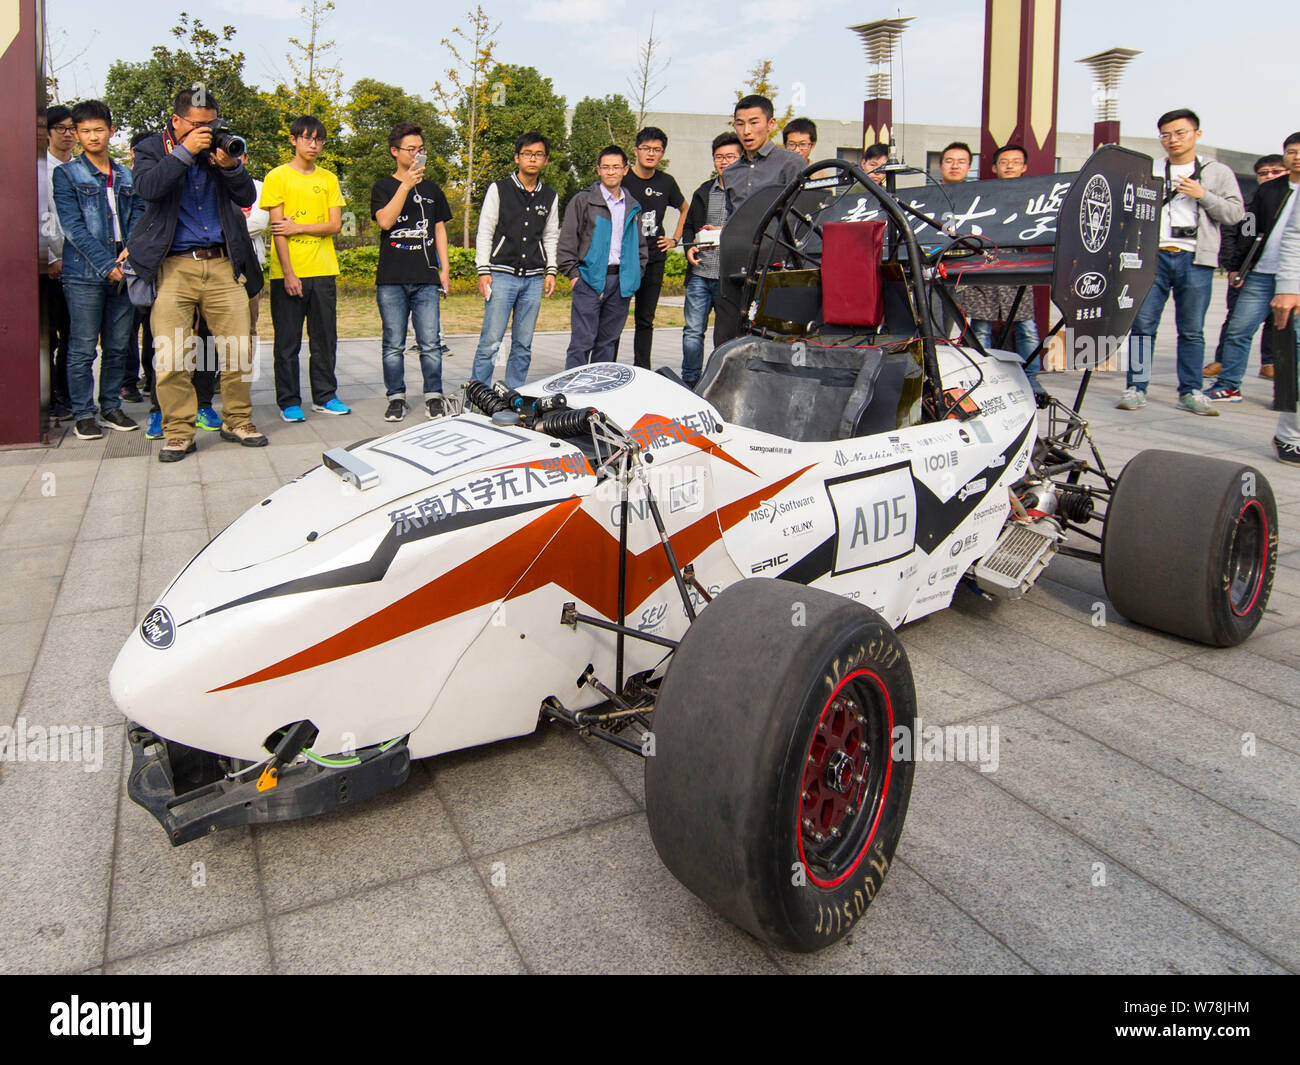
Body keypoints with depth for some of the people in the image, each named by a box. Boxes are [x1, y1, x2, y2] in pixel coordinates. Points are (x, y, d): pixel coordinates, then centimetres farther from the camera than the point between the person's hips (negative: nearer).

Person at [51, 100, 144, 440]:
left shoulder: (126, 177, 15)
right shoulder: (67, 174, 2)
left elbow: (138, 217, 10)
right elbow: (73, 227, -6)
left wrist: (131, 251, -10)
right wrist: (107, 265, -14)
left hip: (122, 272, 4)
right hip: (84, 273, -4)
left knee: (118, 346, 8)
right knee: (83, 348, -1)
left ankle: (111, 405, 20)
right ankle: (83, 413, 6)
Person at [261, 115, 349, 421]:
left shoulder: (329, 179, 13)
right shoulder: (278, 177, 1)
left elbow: (335, 225, 4)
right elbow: (277, 229, -5)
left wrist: (298, 228, -9)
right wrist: (288, 273, -13)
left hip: (323, 270, 4)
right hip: (289, 272, -4)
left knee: (325, 338, 7)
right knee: (288, 341, 1)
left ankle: (325, 396, 17)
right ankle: (289, 402, 8)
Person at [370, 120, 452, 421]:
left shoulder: (431, 189, 17)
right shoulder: (383, 187, 7)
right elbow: (385, 220, -9)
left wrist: (444, 268, 10)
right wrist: (406, 185, -14)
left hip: (426, 277, 2)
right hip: (391, 279, -2)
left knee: (430, 343, -3)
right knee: (394, 344, 1)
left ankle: (433, 396, 7)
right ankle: (396, 398, 9)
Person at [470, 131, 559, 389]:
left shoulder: (550, 197, 14)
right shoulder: (499, 189, 4)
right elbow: (485, 232, 2)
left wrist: (551, 271, 9)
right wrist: (483, 271, -5)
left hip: (534, 279, 4)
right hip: (502, 275, -3)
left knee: (523, 345, 5)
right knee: (490, 341, -9)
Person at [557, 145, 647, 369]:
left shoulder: (632, 206, 15)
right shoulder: (583, 201, 1)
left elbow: (640, 245, 23)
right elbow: (566, 241, 0)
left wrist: (635, 274, 11)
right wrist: (573, 274, -7)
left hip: (621, 281, 4)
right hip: (590, 279, -4)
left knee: (608, 342, 9)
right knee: (582, 341, -8)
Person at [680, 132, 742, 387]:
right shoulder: (703, 193, 18)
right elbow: (689, 226, 26)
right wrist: (689, 247, 7)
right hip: (699, 273, 4)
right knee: (693, 330, 3)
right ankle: (690, 382, 13)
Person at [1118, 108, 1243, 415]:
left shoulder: (1218, 173, 12)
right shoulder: (1148, 171, 14)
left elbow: (1234, 214, 6)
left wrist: (1203, 195, -6)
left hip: (1195, 259, 0)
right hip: (1152, 255, 1)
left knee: (1192, 330, 2)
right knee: (1142, 324, -4)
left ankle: (1190, 392, 8)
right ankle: (1136, 387, 3)